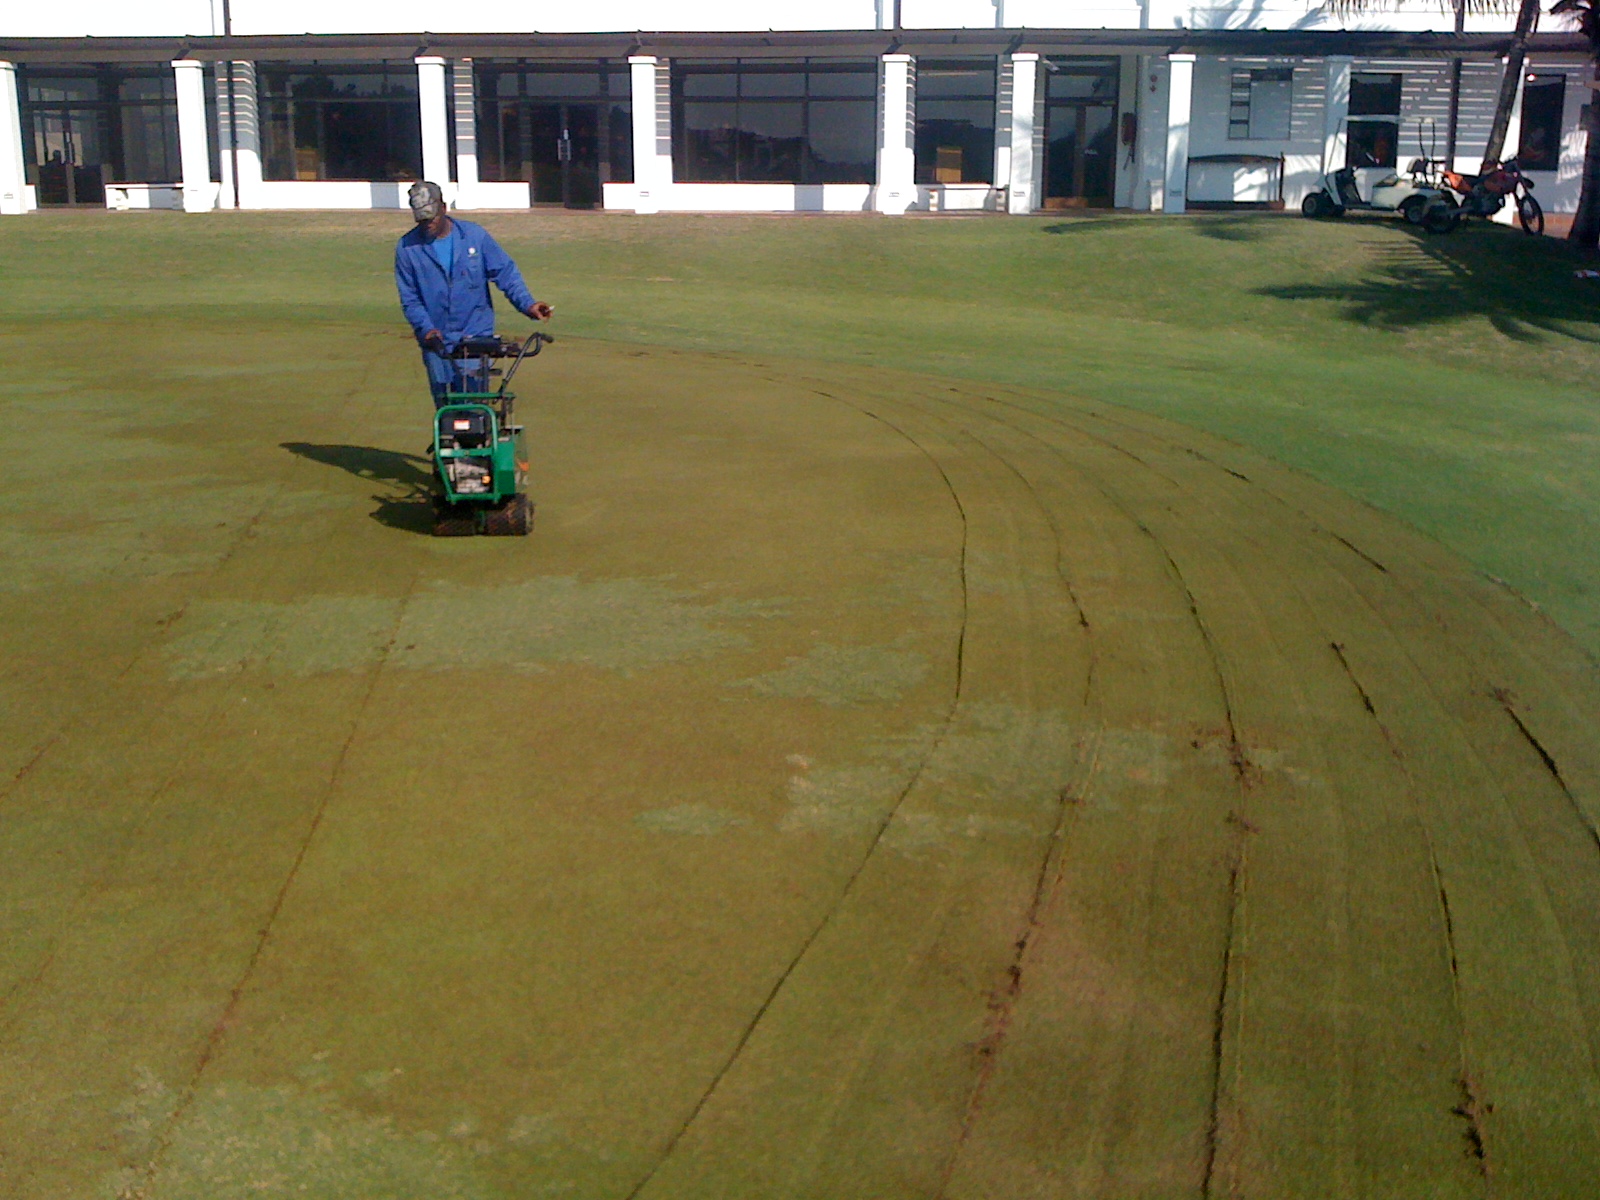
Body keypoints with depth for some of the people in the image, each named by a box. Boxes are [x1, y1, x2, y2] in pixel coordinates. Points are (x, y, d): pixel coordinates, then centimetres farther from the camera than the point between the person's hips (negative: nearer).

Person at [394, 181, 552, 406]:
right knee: (444, 403, 2)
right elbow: (409, 299, 1)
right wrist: (426, 328, -15)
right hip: (436, 340, 0)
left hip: (476, 333, 0)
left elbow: (505, 272, 3)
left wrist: (527, 304, -11)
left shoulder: (475, 235, 1)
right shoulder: (407, 248, 1)